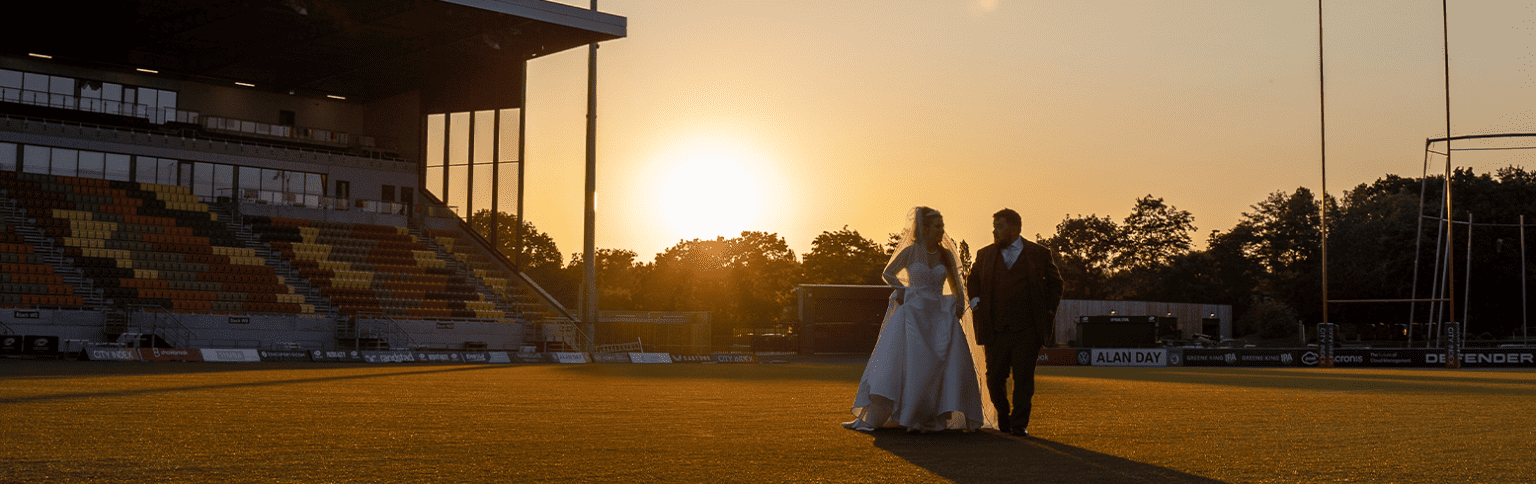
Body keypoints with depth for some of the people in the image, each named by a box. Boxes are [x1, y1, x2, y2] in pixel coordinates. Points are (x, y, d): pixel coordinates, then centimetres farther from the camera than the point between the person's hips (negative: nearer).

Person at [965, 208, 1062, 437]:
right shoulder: (985, 255, 10)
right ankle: (1003, 418, 26)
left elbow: (1054, 282, 16)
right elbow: (972, 278, 27)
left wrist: (1048, 311, 6)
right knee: (995, 378, 4)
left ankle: (1019, 424, 5)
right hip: (995, 330, 2)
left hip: (1027, 331, -2)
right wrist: (975, 302, 11)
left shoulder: (1039, 254, 4)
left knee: (1024, 378, -3)